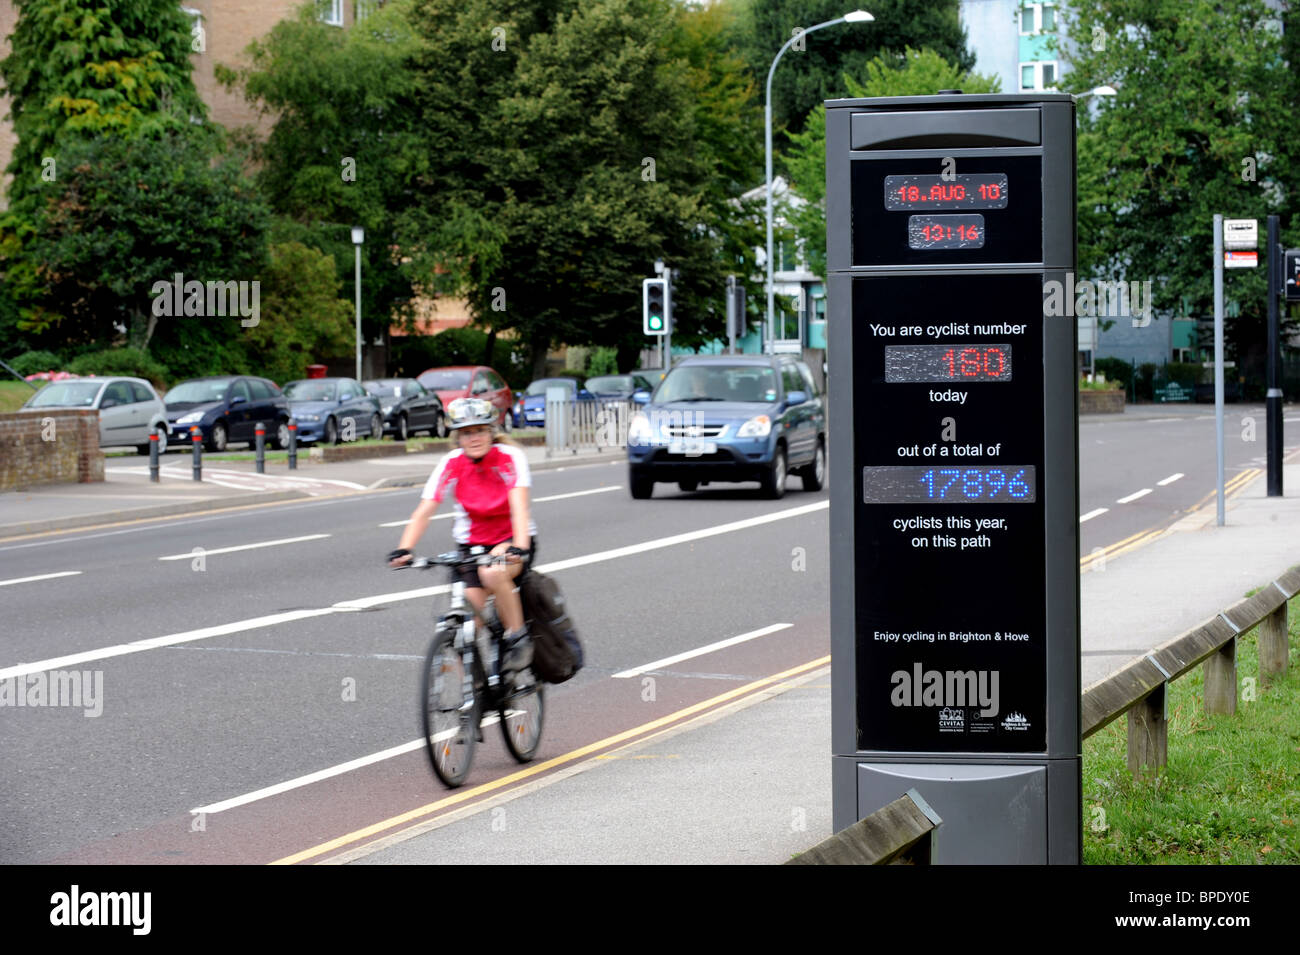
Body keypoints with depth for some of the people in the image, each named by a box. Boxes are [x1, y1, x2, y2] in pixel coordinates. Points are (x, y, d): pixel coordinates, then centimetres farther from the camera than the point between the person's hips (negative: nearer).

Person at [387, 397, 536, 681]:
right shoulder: (451, 464, -12)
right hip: (471, 544, 3)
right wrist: (403, 549, -35)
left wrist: (518, 548, -47)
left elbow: (519, 505, -30)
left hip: (512, 539, -3)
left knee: (492, 572, -36)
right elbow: (424, 511, -19)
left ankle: (518, 638, -15)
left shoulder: (510, 457, -17)